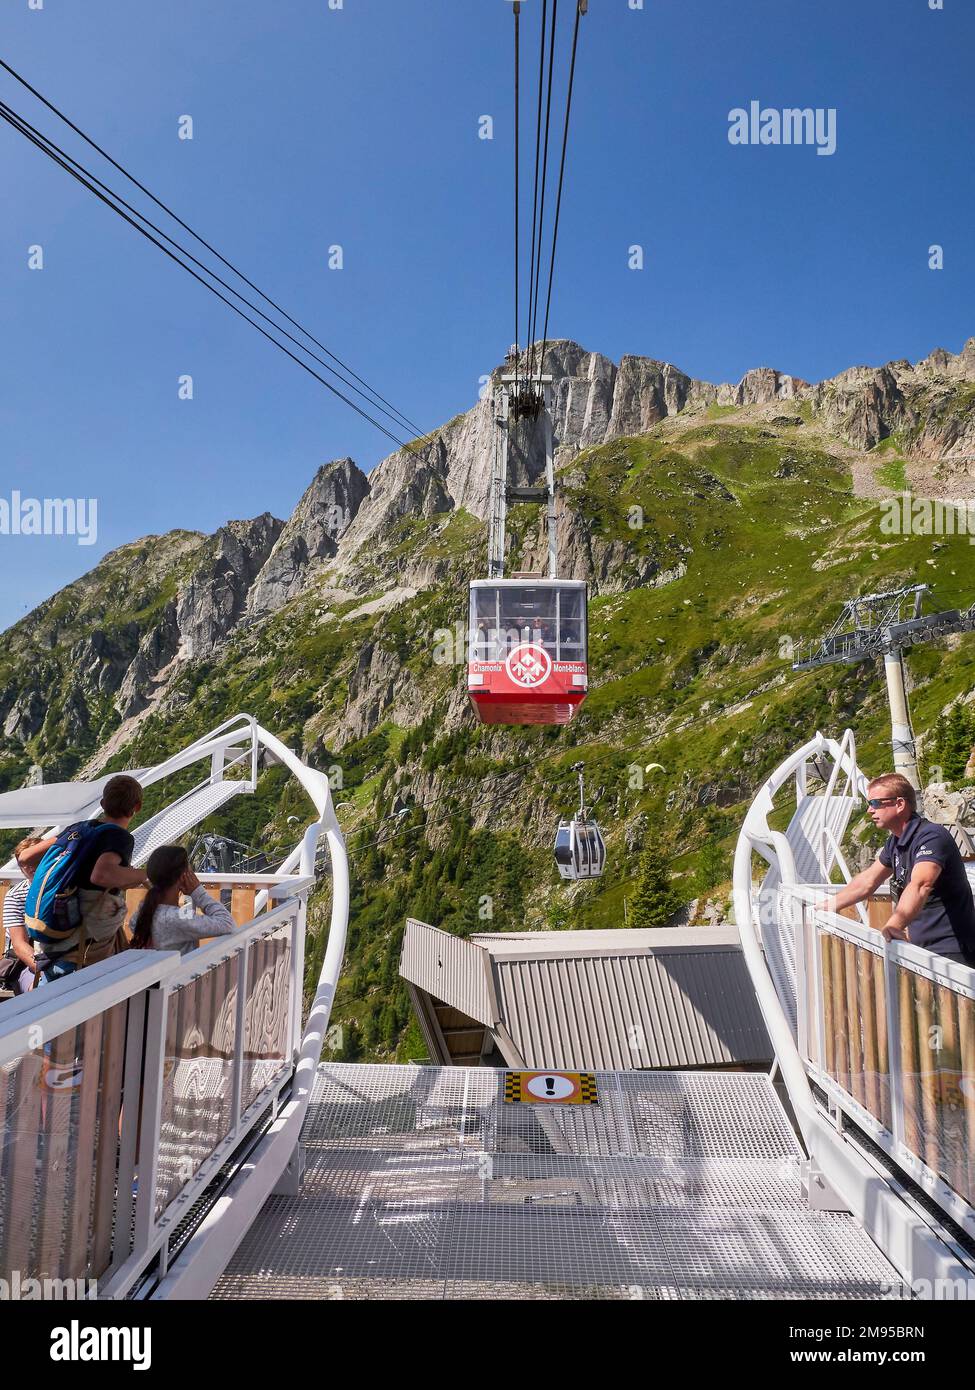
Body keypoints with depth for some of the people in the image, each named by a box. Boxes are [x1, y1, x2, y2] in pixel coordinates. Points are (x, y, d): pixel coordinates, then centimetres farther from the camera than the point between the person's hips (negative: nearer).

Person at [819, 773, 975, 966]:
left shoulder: (931, 837, -22)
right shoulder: (895, 841, 8)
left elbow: (920, 885, -40)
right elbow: (868, 880, 19)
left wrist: (895, 924, -55)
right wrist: (831, 905, 16)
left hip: (949, 954, -8)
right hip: (922, 947, 8)